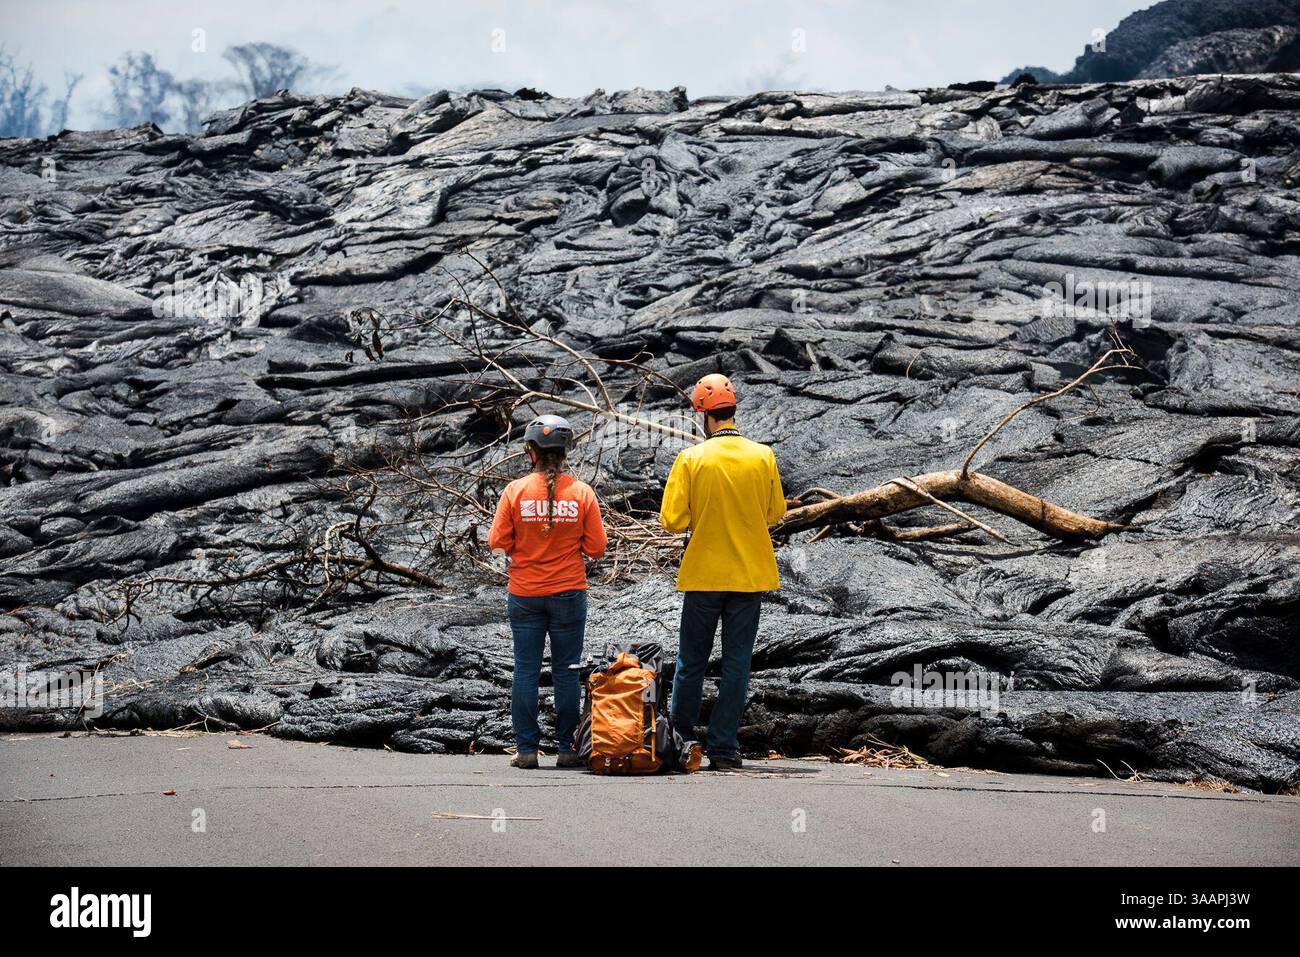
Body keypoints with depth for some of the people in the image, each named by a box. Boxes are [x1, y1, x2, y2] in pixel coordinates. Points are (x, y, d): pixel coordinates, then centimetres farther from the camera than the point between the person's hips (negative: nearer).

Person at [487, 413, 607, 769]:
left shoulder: (515, 491, -6)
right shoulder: (582, 492, -5)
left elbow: (497, 543, -6)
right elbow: (596, 547, -4)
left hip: (524, 593, 0)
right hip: (569, 592, 0)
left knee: (525, 671, 5)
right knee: (566, 671, 7)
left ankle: (526, 749, 5)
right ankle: (568, 749, 7)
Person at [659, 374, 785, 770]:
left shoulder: (691, 459, -10)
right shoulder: (763, 457, -4)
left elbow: (672, 520, -10)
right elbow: (776, 512, 7)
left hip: (703, 574, -1)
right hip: (749, 574, 1)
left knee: (691, 662, 12)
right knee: (736, 663, 5)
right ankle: (723, 749, 3)